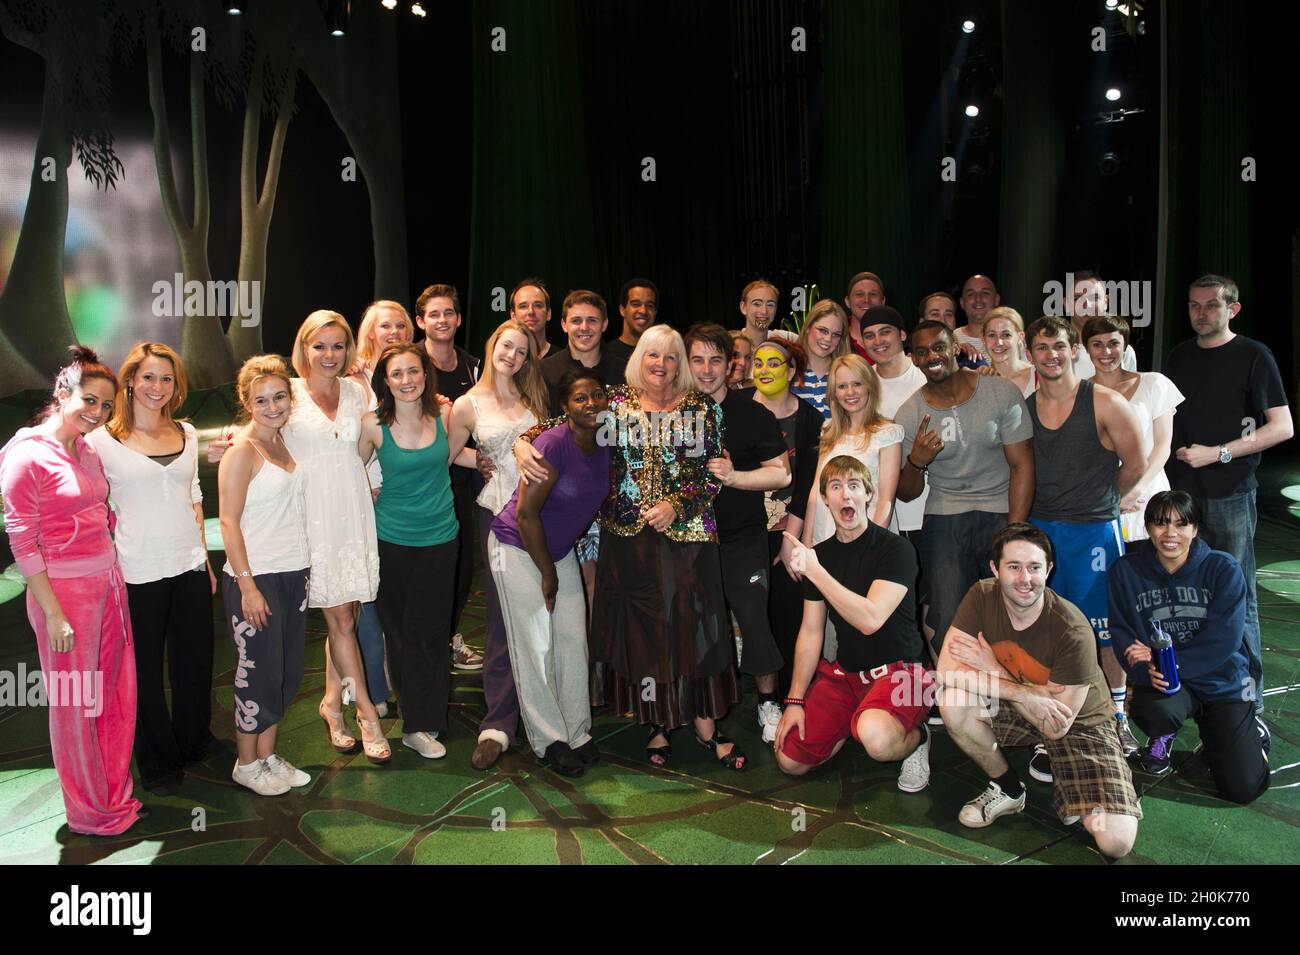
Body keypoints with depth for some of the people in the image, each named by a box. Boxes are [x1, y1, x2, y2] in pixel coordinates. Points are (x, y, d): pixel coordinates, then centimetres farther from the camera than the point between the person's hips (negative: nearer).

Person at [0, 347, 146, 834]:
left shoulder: (88, 452, 9)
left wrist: (114, 573, 9)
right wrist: (54, 613, -15)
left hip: (108, 583, 7)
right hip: (64, 590, -7)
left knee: (117, 697, 14)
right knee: (75, 705, 7)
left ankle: (116, 798, 30)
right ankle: (90, 813, 23)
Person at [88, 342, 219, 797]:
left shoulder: (187, 434, 6)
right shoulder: (102, 440, -7)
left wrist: (206, 559, 13)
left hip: (190, 566, 4)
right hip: (138, 572, -4)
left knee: (196, 659, 15)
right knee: (146, 668, 8)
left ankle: (195, 739, 37)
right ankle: (157, 760, 26)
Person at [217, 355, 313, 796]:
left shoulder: (284, 441, 9)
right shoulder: (242, 452, -12)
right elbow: (229, 522, -15)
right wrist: (247, 586, -18)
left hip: (294, 573, 7)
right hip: (255, 578, -7)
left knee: (288, 672, 13)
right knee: (259, 673, 2)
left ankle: (268, 755, 28)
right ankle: (247, 764, 20)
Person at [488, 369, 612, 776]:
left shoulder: (604, 445, -2)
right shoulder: (555, 443, -24)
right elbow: (526, 513, -23)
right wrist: (548, 573, -14)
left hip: (560, 549, 7)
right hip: (518, 548, -7)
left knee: (574, 642, 6)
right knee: (535, 646, -2)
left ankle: (578, 734, 18)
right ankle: (549, 741, 11)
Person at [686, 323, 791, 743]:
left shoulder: (753, 413, -5)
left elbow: (781, 473, -6)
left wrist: (734, 476, -19)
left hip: (742, 538, -3)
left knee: (754, 618, -7)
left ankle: (768, 702, 12)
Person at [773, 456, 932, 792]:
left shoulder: (896, 549, -14)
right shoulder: (819, 554, 5)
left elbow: (870, 620, -26)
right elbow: (810, 632, 7)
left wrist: (815, 571, -25)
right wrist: (795, 700, 1)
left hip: (898, 670, -6)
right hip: (844, 672, 6)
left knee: (875, 735, -38)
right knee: (790, 761, -4)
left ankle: (915, 737, -1)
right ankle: (852, 725, 23)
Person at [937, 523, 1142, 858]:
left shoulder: (1073, 631, -27)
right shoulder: (982, 597, -17)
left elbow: (1056, 727, -23)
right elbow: (947, 670, -26)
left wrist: (994, 672, -22)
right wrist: (1025, 693, -33)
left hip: (1079, 722, -3)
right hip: (1018, 713, 4)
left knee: (1116, 841, -23)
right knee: (952, 703, -27)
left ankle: (1066, 788, 12)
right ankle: (1008, 789, 0)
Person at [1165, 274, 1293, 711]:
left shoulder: (1253, 356, -3)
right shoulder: (1180, 355, 13)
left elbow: (1283, 426, -8)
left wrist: (1217, 453, -15)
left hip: (1229, 494, -5)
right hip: (1178, 491, 5)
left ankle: (1248, 701, 10)